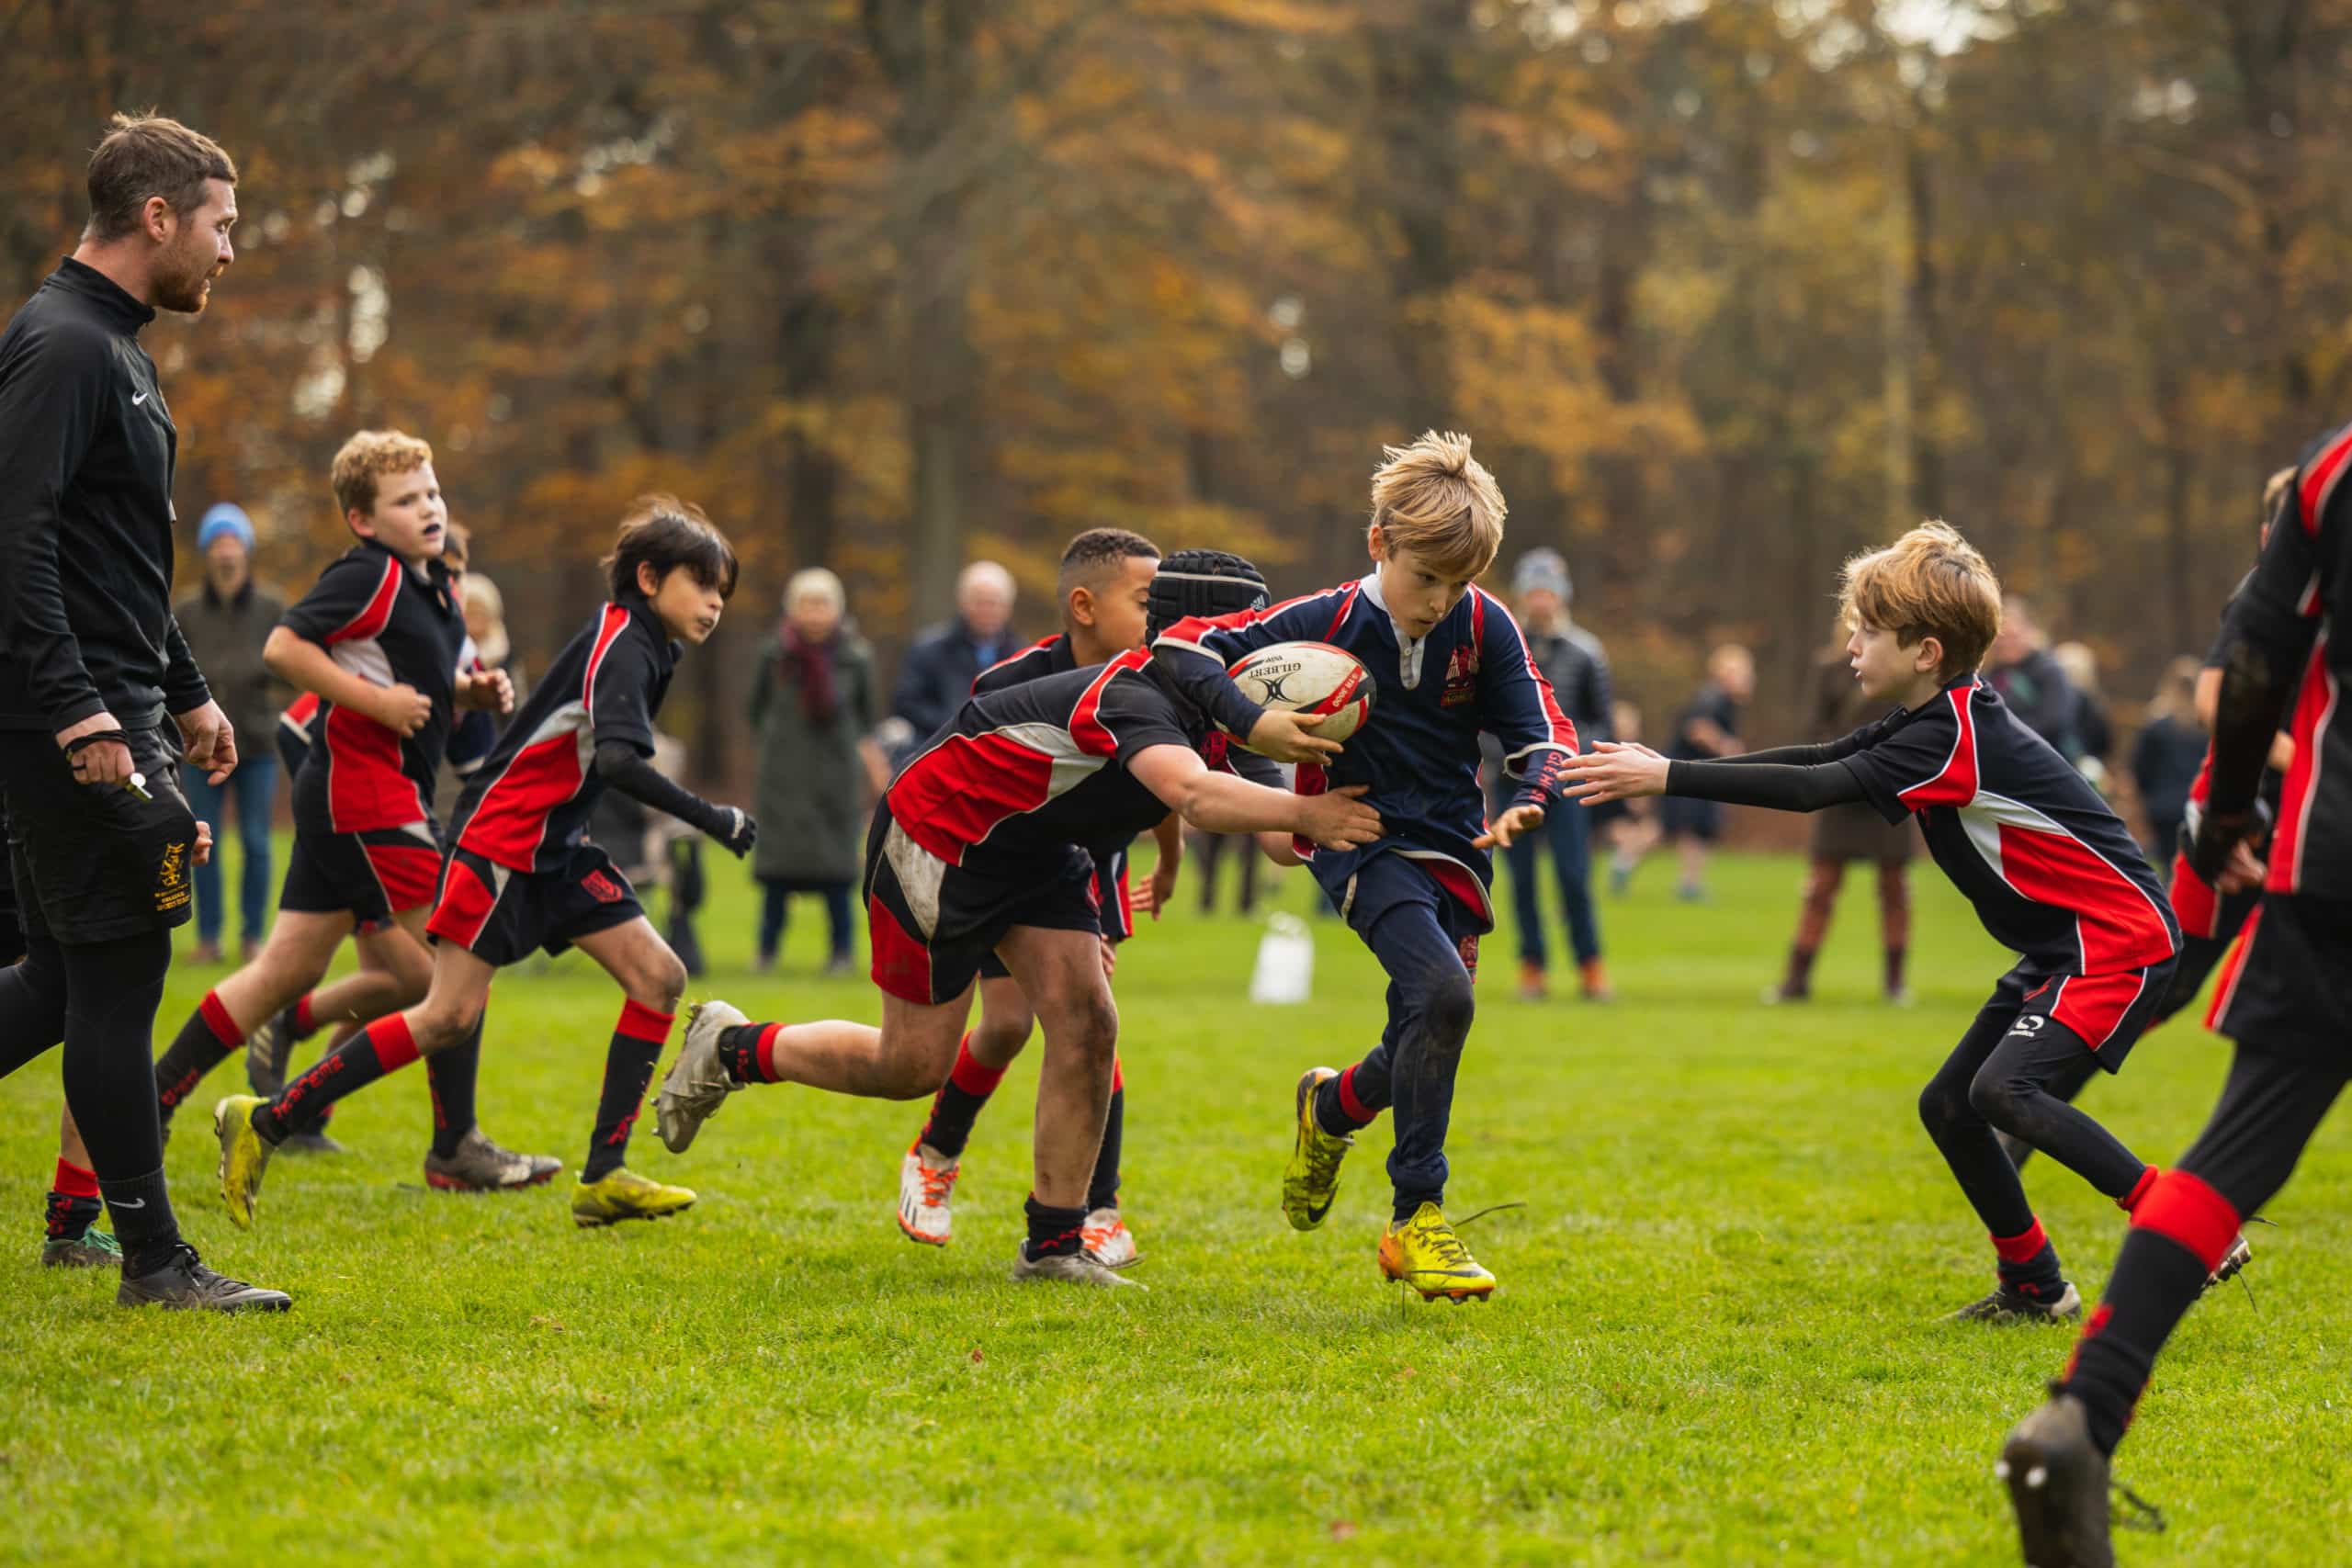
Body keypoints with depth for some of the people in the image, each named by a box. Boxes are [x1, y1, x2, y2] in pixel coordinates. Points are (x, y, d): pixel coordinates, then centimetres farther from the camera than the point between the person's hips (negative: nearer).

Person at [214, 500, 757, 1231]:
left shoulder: (640, 643, 13)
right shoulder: (622, 643, -16)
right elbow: (618, 760, -30)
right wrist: (710, 818, -27)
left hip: (556, 851, 10)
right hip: (499, 839, -10)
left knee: (658, 975, -1)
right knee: (450, 1016, -13)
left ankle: (604, 1177, -2)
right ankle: (264, 1122, -6)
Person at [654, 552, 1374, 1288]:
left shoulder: (1206, 711, -4)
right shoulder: (1133, 700, -34)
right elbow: (1197, 797, -51)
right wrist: (1304, 814, -50)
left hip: (1037, 851, 9)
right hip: (935, 836, -9)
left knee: (1087, 1026, -7)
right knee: (913, 1066, -1)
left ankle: (1053, 1245, 1)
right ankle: (730, 1048, 23)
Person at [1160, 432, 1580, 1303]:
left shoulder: (1485, 626, -4)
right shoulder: (1329, 621, -11)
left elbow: (1545, 735, -1)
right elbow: (1184, 644, -12)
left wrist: (1526, 802, -22)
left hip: (1455, 852, 5)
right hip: (1365, 844, -5)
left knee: (1426, 1049, 9)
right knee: (1441, 994, -28)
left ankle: (1332, 1107, 46)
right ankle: (1416, 1217, -20)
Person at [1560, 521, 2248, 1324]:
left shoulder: (1955, 737, -23)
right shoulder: (1933, 720, 8)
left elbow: (1814, 788, -28)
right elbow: (1818, 760, 7)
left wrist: (1668, 777, -28)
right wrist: (1663, 769, 0)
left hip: (2116, 938, -10)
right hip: (2059, 948, 10)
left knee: (2002, 1087, -25)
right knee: (1947, 1106, 9)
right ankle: (2034, 1287, 19)